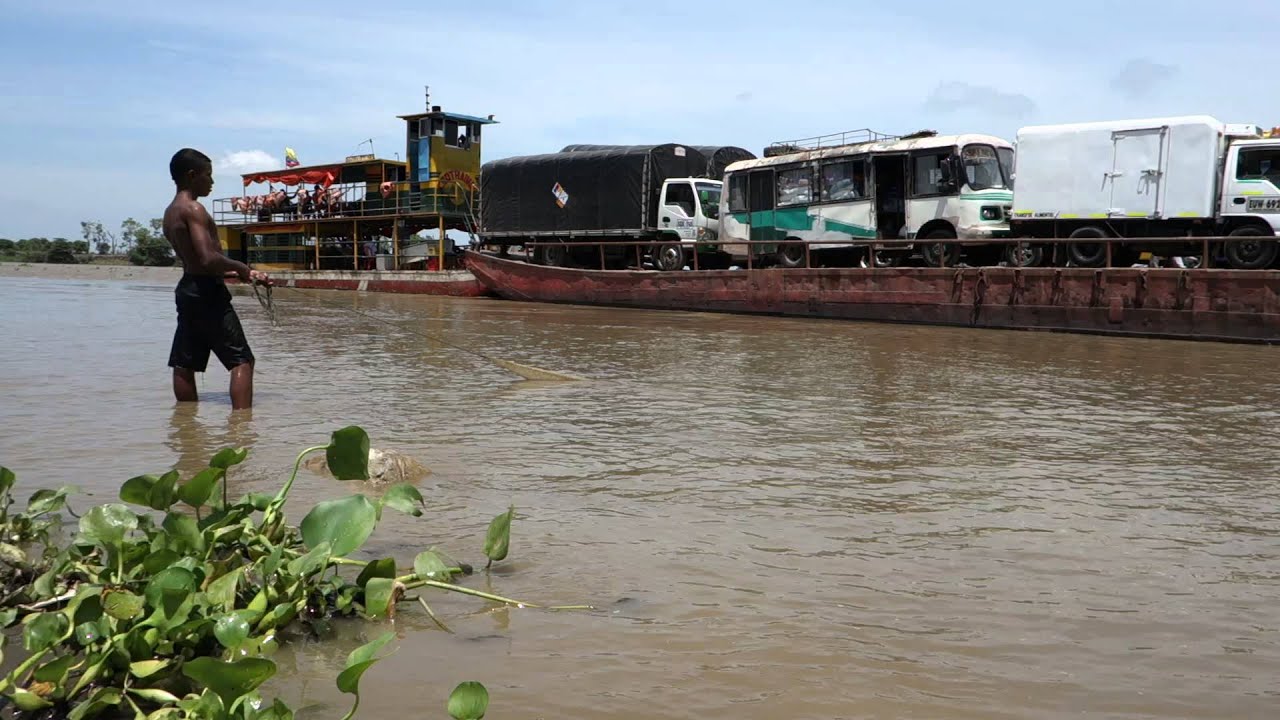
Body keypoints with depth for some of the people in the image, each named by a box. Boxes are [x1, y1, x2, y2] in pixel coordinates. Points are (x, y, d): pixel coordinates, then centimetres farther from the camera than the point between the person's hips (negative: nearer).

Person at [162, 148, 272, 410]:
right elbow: (208, 258, -24)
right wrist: (239, 266, -7)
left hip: (187, 289, 10)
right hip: (207, 293, -10)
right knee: (242, 360, -7)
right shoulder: (193, 209, -13)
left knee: (185, 364, 10)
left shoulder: (171, 212, 17)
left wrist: (239, 273, 19)